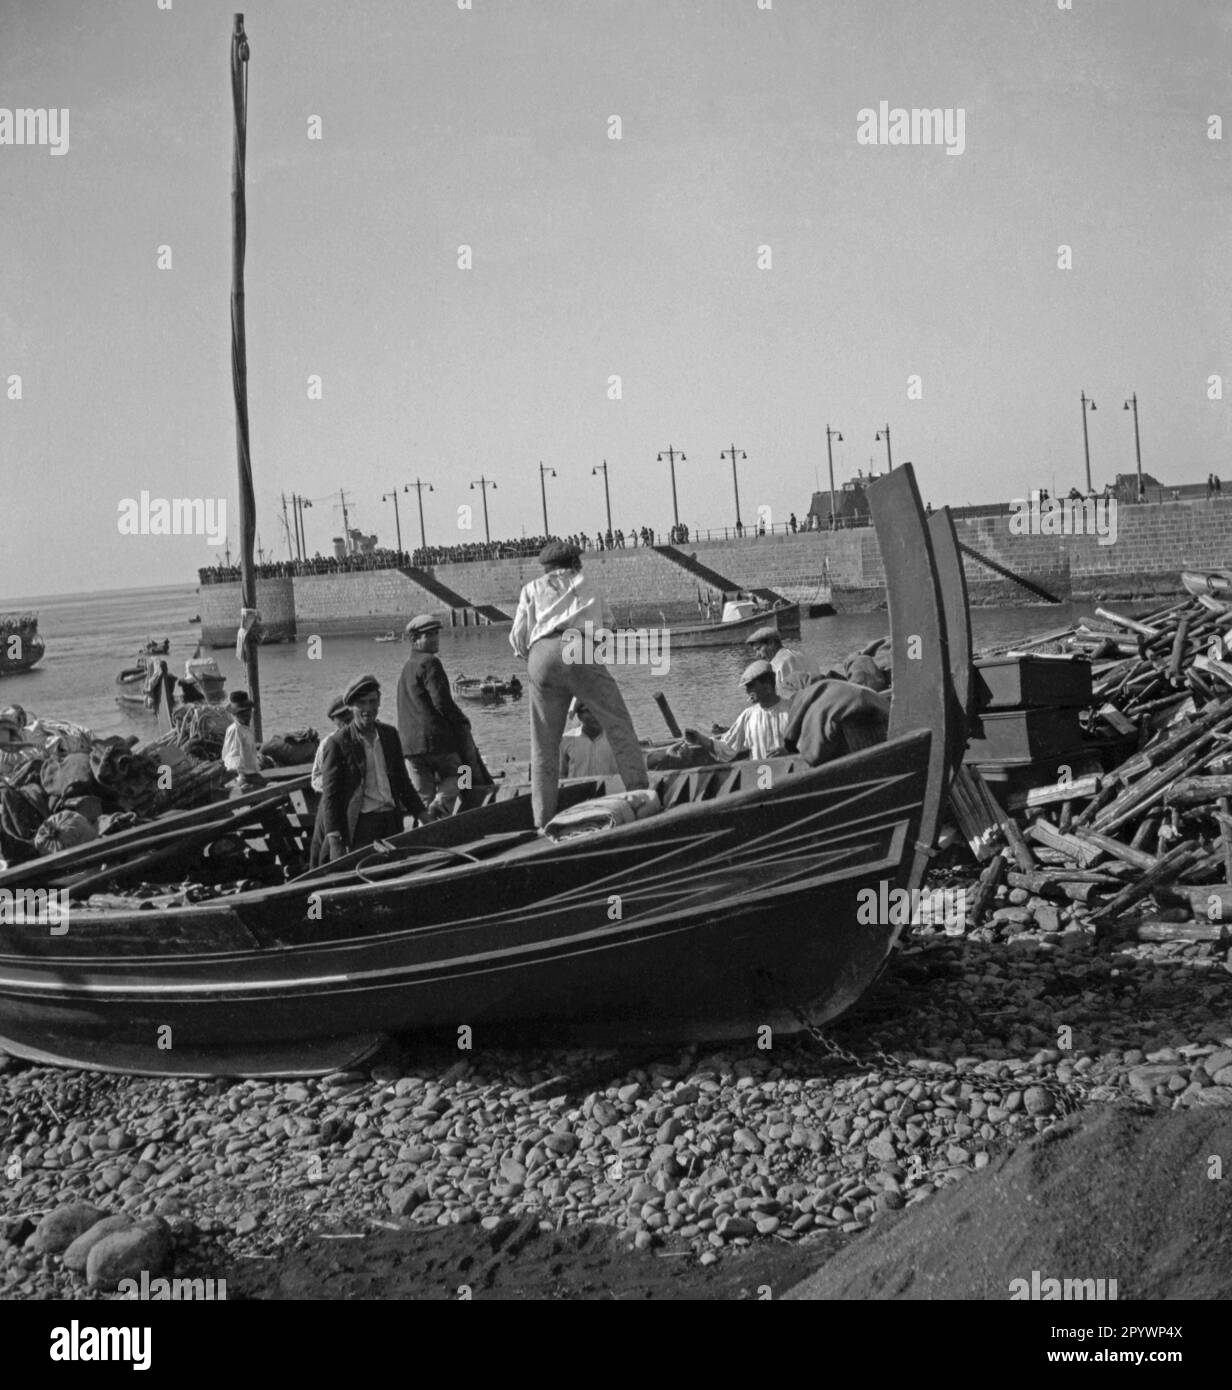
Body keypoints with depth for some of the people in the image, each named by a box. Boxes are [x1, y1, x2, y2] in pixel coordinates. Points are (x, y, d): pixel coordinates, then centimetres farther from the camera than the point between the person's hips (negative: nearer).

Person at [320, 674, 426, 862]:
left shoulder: (390, 734, 12)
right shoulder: (337, 743, -4)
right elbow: (330, 795, -5)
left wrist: (424, 817, 14)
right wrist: (334, 841, -12)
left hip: (392, 822, 5)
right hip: (361, 824, -5)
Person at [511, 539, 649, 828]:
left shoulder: (532, 589, 25)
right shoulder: (586, 586, 29)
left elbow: (518, 639, 17)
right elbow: (608, 623, 24)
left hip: (541, 655, 1)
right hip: (579, 650, -1)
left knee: (544, 743, 7)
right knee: (618, 724, -1)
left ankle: (543, 820, 4)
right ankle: (639, 790, -15)